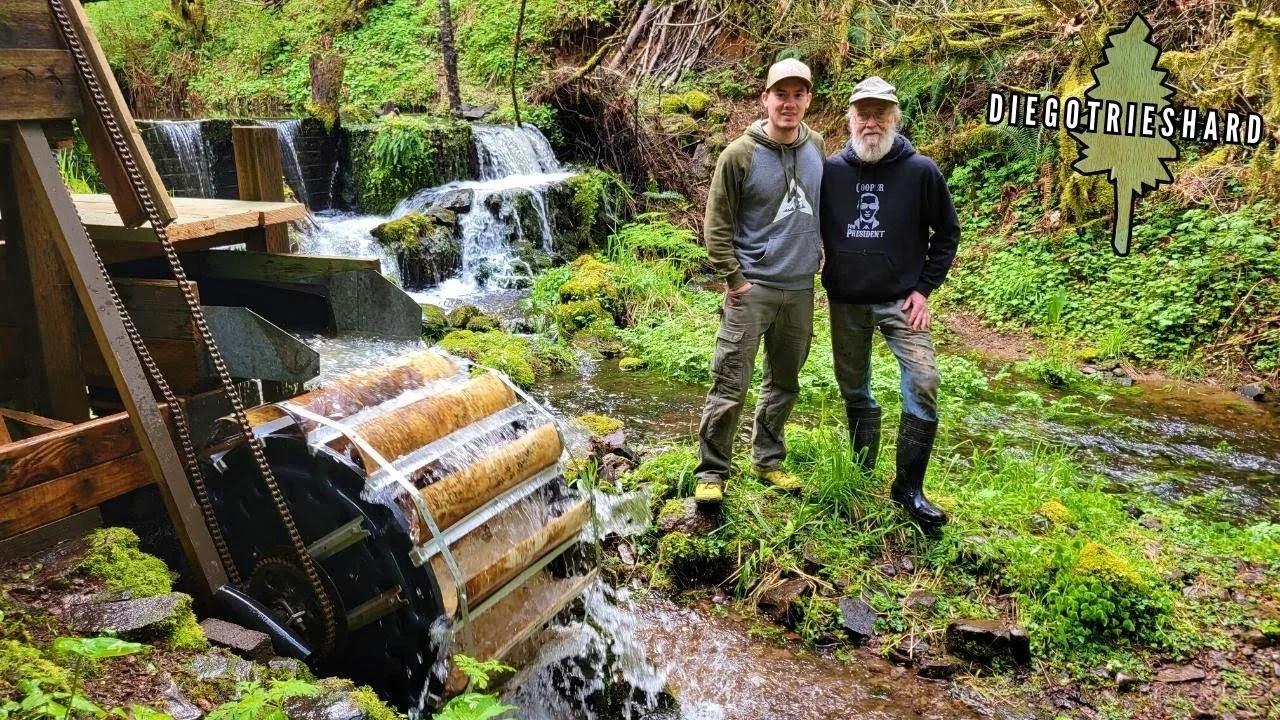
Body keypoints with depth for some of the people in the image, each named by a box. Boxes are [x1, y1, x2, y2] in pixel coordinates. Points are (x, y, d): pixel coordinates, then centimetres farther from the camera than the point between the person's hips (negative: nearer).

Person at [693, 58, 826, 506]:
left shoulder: (816, 147, 5)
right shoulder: (740, 154, -11)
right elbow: (716, 224, -7)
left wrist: (823, 256, 14)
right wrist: (734, 280, -10)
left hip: (800, 288, 5)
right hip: (753, 288, -5)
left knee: (783, 385, 15)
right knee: (730, 388, -4)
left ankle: (768, 461, 31)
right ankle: (711, 473, 9)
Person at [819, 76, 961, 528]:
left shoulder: (920, 171, -6)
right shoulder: (831, 171, -1)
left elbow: (947, 232, 3)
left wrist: (924, 288, -3)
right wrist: (823, 285, 6)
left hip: (900, 300, -2)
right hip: (845, 303, 2)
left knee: (923, 383, -13)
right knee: (854, 392, 12)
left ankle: (908, 488, -1)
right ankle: (862, 478, 28)